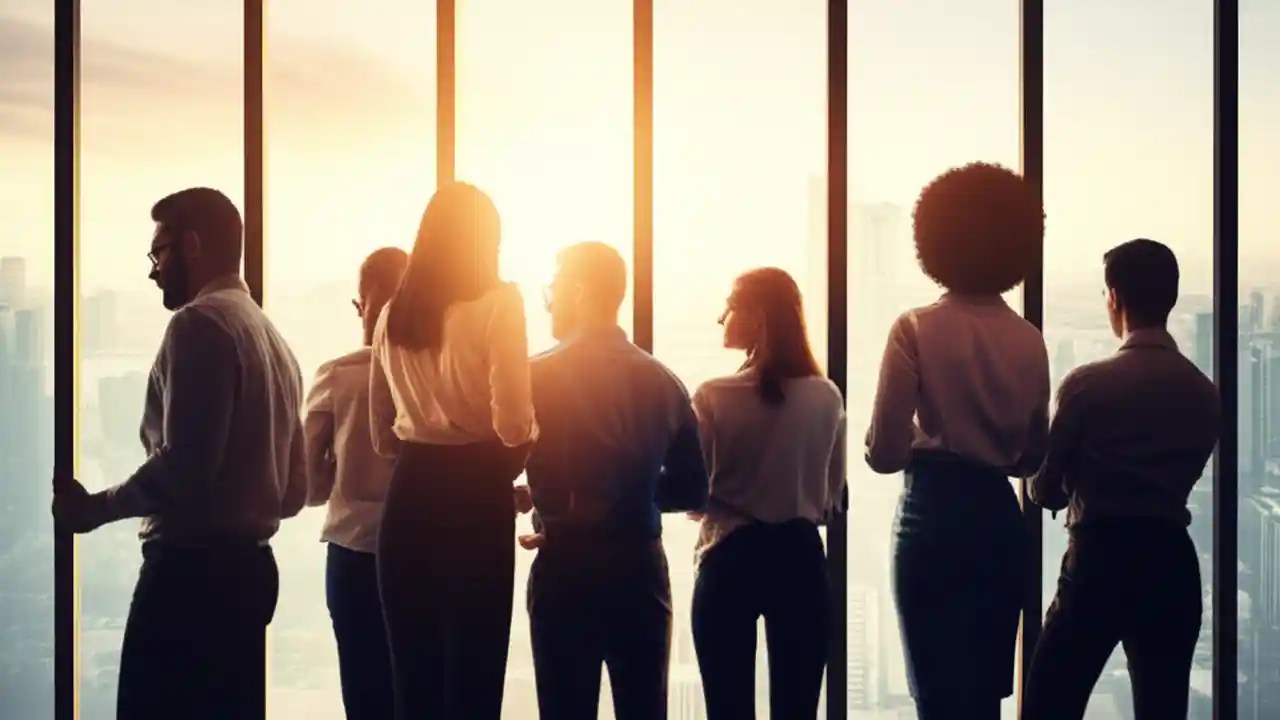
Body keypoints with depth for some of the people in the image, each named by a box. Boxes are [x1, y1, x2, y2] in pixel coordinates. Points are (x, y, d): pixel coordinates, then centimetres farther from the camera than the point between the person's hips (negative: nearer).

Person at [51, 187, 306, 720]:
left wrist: (96, 507, -7)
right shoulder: (272, 338, 17)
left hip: (192, 567, -9)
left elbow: (184, 465, -19)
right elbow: (294, 490, 17)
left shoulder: (199, 323, -10)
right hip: (247, 566, 9)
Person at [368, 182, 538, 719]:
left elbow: (381, 434, 15)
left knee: (412, 670, 8)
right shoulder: (497, 303, -6)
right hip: (475, 494, -5)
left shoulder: (394, 313, 11)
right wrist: (512, 463, 6)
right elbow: (513, 423, -13)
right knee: (473, 667, 0)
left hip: (409, 493, 5)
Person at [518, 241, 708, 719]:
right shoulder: (662, 381, 4)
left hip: (566, 568, -3)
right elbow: (691, 491, 8)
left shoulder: (538, 377, -7)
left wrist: (533, 499, 15)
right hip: (641, 569, 3)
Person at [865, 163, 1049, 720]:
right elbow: (1032, 456, 11)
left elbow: (884, 452, -10)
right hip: (1000, 518, 4)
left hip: (934, 516, -4)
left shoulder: (917, 329, -8)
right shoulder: (1029, 340, 5)